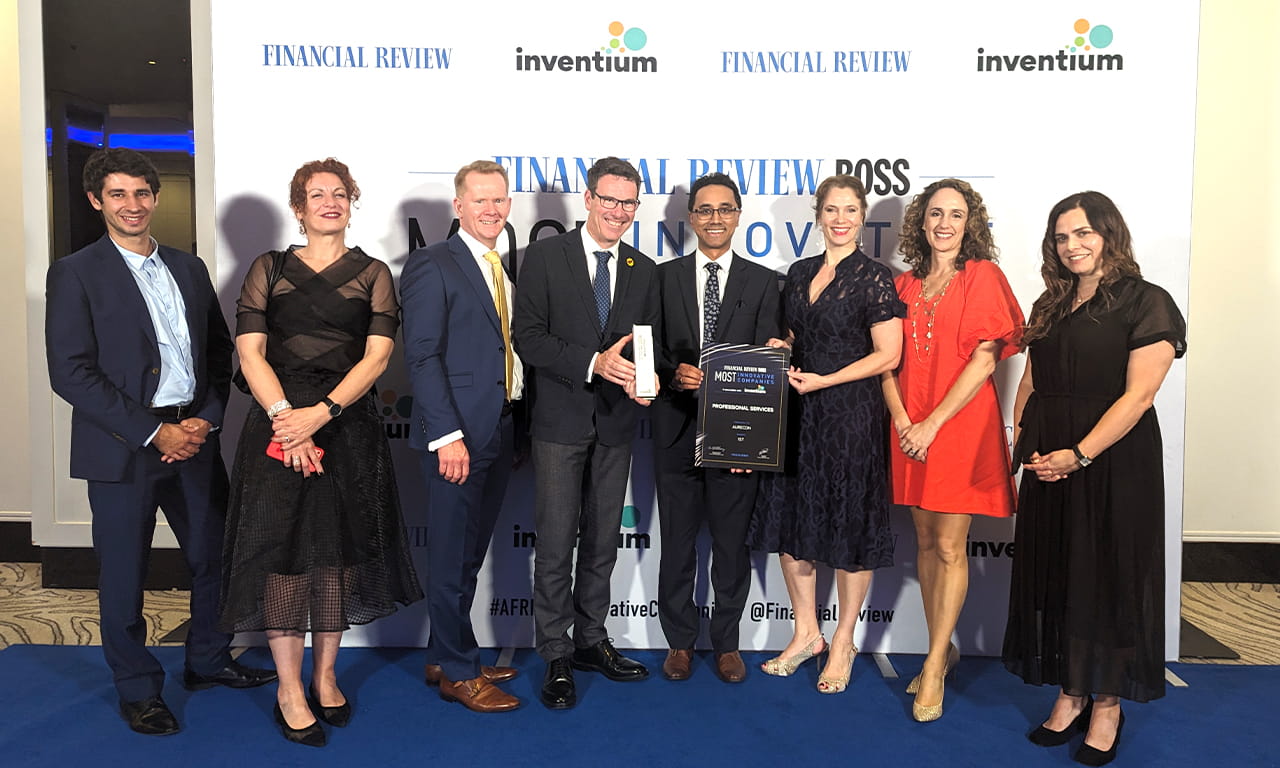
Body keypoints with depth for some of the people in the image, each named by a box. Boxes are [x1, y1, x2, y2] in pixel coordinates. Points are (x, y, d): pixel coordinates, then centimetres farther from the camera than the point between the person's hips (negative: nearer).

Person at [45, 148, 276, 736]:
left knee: (215, 555, 13)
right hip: (122, 447, -4)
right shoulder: (75, 274, -3)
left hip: (194, 438, 5)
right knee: (123, 572, 7)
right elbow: (70, 373, -10)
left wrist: (206, 419, -4)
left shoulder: (189, 268, 11)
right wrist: (154, 432, -14)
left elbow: (219, 350, 11)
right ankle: (137, 689, 26)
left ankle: (208, 661, 34)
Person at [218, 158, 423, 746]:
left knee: (339, 548, 5)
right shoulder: (269, 268, 9)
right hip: (279, 422, 0)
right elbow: (249, 350, -1)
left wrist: (322, 412, -15)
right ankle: (289, 689, 13)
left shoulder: (372, 274, 8)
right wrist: (285, 414, -15)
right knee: (282, 547, 0)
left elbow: (377, 355, -3)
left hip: (348, 425, 1)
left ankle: (324, 676, 22)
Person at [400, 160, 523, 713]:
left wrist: (516, 423, 8)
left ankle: (445, 658, 30)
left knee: (470, 552, 16)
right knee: (452, 556, 4)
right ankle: (458, 673, 18)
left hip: (499, 433, 8)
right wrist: (447, 435, -20)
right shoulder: (433, 265, -7)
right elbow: (422, 356, -14)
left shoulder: (507, 270, 16)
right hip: (457, 434, -8)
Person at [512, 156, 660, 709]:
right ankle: (556, 656, 15)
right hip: (561, 420, -4)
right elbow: (528, 337, -10)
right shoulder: (544, 257, -3)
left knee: (603, 541, 14)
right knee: (556, 543, 0)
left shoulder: (643, 270, 10)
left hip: (616, 423, 4)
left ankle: (590, 640, 30)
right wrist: (593, 363, -21)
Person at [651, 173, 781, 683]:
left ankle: (727, 644, 26)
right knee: (677, 541, 10)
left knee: (732, 542, 9)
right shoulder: (665, 277, 8)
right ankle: (680, 641, 26)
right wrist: (674, 372, -15)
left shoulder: (763, 282, 6)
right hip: (676, 430, 1)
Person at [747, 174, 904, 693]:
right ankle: (806, 633, 27)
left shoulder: (875, 279, -6)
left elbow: (887, 356, -12)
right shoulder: (799, 273, 11)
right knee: (790, 519, 10)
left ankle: (843, 642, 22)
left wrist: (823, 380, -16)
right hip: (797, 413, 6)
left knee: (850, 526, 5)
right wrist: (779, 350, 0)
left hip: (851, 414, -6)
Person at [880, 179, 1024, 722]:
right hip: (910, 428, 5)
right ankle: (944, 650, 26)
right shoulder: (905, 285, 11)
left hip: (961, 425, -4)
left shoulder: (983, 276, -1)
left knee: (950, 548, -2)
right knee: (925, 541, 11)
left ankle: (934, 666, 10)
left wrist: (933, 423, -14)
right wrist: (900, 418, -7)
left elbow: (984, 358, -10)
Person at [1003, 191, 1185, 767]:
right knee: (1054, 573, 9)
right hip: (1049, 461, 6)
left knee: (1108, 576, 5)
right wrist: (1024, 443, -2)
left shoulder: (1145, 303, -7)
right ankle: (1070, 694, 24)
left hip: (1114, 460, -5)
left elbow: (1138, 395, -15)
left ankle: (1107, 704, 20)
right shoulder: (1049, 306, 13)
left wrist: (1080, 454, -20)